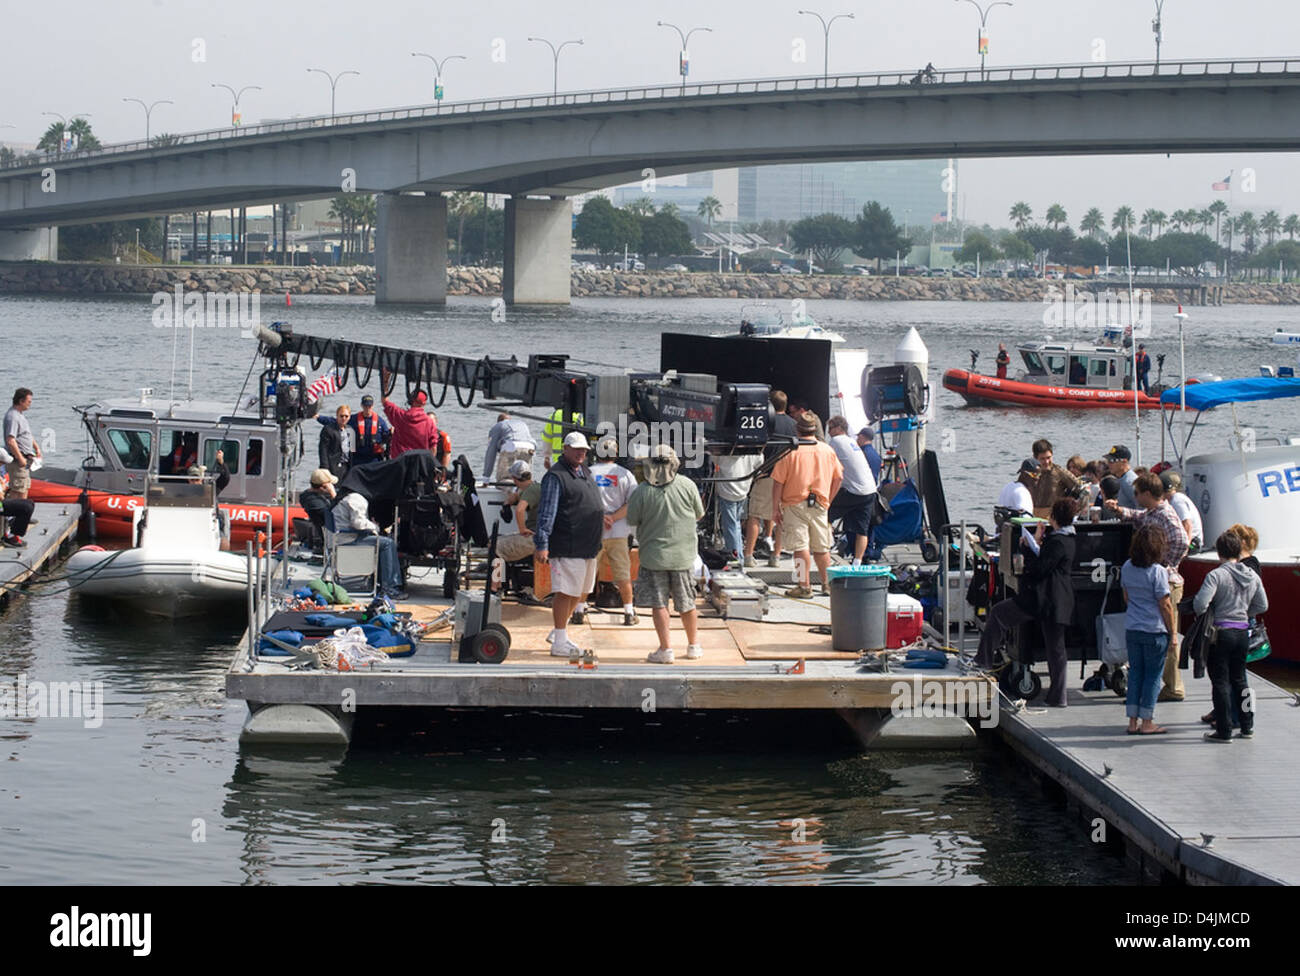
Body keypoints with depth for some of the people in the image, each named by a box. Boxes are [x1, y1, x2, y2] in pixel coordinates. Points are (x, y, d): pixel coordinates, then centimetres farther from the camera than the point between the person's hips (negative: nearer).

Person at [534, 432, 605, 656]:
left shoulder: (584, 471, 15)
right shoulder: (555, 476, -12)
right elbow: (546, 512, -17)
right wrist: (542, 545, -21)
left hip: (588, 546, 9)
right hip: (568, 546, -9)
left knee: (580, 593, 16)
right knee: (566, 593, -6)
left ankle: (559, 631, 30)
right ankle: (559, 643, 0)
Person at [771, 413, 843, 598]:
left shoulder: (790, 451, -9)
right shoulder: (827, 450, 4)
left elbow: (778, 482, -10)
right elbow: (838, 478, 12)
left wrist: (775, 508, -3)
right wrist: (828, 499, 21)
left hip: (795, 504, -4)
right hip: (820, 505, 4)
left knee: (800, 546, -4)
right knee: (821, 547, 14)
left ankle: (805, 586, -7)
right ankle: (827, 583, 23)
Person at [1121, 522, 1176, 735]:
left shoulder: (1127, 568, 3)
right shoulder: (1158, 572, -15)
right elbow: (1165, 605, -12)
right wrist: (1172, 633, -4)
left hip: (1131, 629, 6)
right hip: (1154, 630, -6)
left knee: (1135, 672, 12)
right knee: (1153, 674, 4)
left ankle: (1133, 721, 13)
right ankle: (1146, 723, 6)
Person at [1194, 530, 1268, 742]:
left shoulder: (1216, 575, -14)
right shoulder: (1253, 577, 5)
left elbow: (1200, 604, -21)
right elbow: (1262, 606, 11)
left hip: (1221, 632, -6)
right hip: (1243, 632, 6)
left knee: (1220, 682, 1)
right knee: (1239, 679, 19)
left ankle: (1224, 731, 3)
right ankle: (1247, 726, 24)